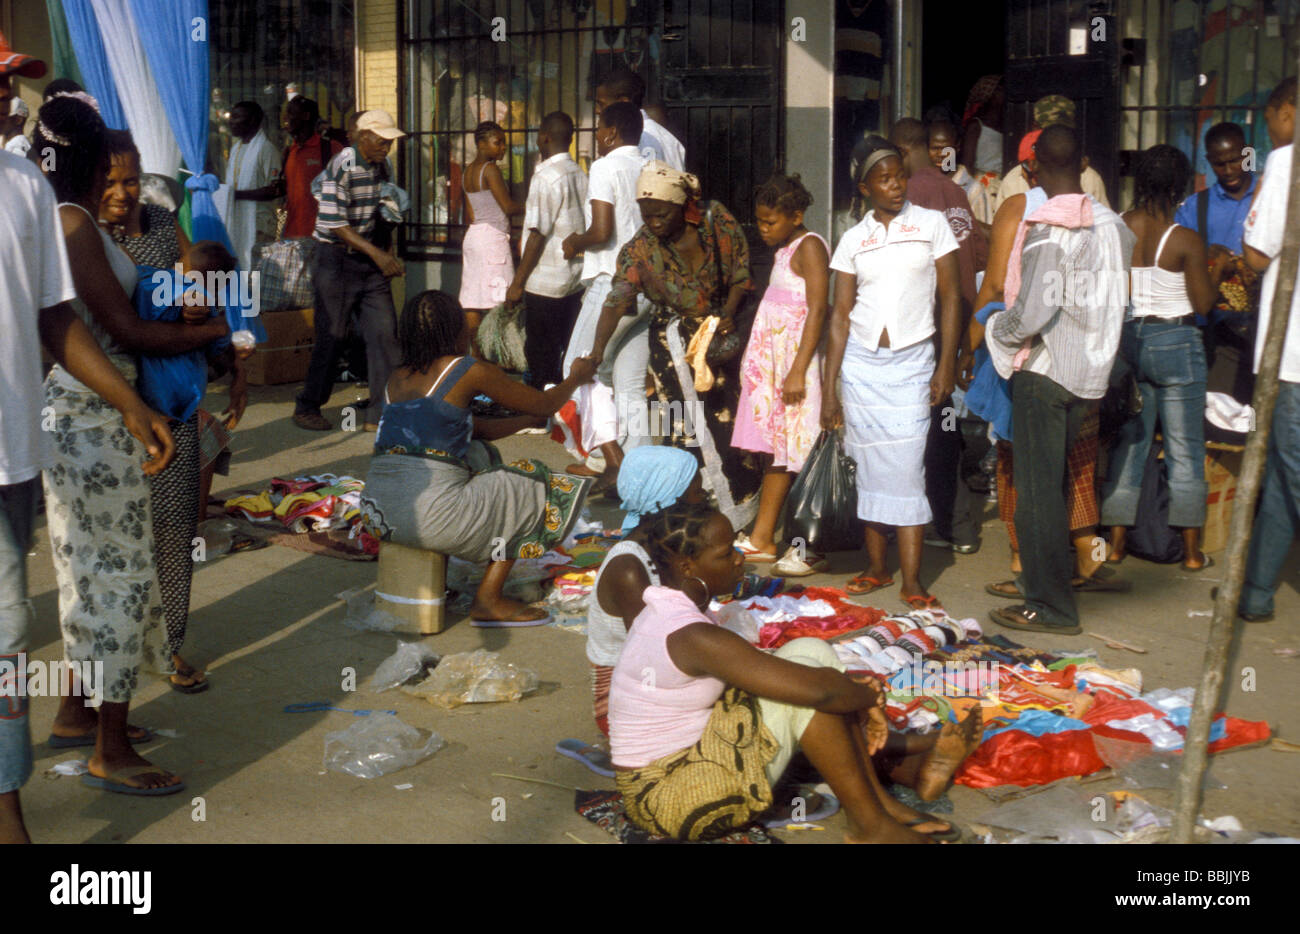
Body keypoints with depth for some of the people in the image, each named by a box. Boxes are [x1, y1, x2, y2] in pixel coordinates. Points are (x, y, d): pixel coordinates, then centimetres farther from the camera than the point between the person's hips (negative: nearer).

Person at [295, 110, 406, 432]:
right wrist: (376, 253, -23)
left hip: (369, 260, 7)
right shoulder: (342, 167, -17)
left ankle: (381, 413, 5)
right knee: (331, 336, -1)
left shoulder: (381, 166, 7)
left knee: (385, 332, -1)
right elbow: (334, 223, -21)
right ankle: (307, 408, 16)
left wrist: (389, 252, 9)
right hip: (335, 259, -7)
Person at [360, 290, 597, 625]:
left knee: (479, 456, 30)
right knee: (533, 488, 15)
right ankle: (489, 600, 13)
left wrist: (528, 419, 36)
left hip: (378, 513, 7)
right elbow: (543, 405, 10)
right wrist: (576, 377, 29)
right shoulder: (471, 372, -3)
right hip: (430, 516, -7)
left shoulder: (397, 378, 17)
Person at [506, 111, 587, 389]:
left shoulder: (546, 176, -15)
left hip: (546, 283, -8)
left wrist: (518, 283, -12)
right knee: (566, 356, 12)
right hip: (575, 280, 8)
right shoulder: (581, 175, 8)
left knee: (541, 359, -1)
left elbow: (538, 234, -17)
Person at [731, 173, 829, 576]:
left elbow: (817, 310, -17)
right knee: (775, 450, 11)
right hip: (771, 360, 9)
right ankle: (761, 538, 15)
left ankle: (810, 547, -3)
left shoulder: (809, 247, -10)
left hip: (796, 357, -9)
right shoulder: (784, 250, 17)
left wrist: (798, 370, -22)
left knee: (797, 452, -7)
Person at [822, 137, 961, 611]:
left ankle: (912, 581, -5)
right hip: (860, 363, 2)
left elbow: (951, 296, 1)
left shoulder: (931, 224, 2)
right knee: (870, 467, 5)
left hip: (911, 362, -2)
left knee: (906, 468, -8)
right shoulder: (853, 240, 7)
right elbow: (840, 314, 6)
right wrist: (829, 385, 1)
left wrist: (946, 364, -6)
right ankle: (875, 567, 17)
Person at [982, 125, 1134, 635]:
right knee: (1054, 483, 18)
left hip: (1044, 371, -7)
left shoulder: (1048, 230, -16)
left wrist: (997, 329, -3)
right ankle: (1039, 578, 29)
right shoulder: (1113, 225, 5)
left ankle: (1050, 607, 3)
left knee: (1037, 488, 0)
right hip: (1089, 373, 7)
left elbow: (1034, 312, -22)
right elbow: (1118, 304, 11)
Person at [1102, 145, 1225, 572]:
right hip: (1175, 342, -4)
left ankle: (1116, 543, 16)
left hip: (1125, 339, 4)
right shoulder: (1185, 241, -14)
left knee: (1128, 442, 13)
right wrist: (1217, 269, 9)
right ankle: (1191, 551, 12)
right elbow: (1202, 303, -8)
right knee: (1185, 449, 6)